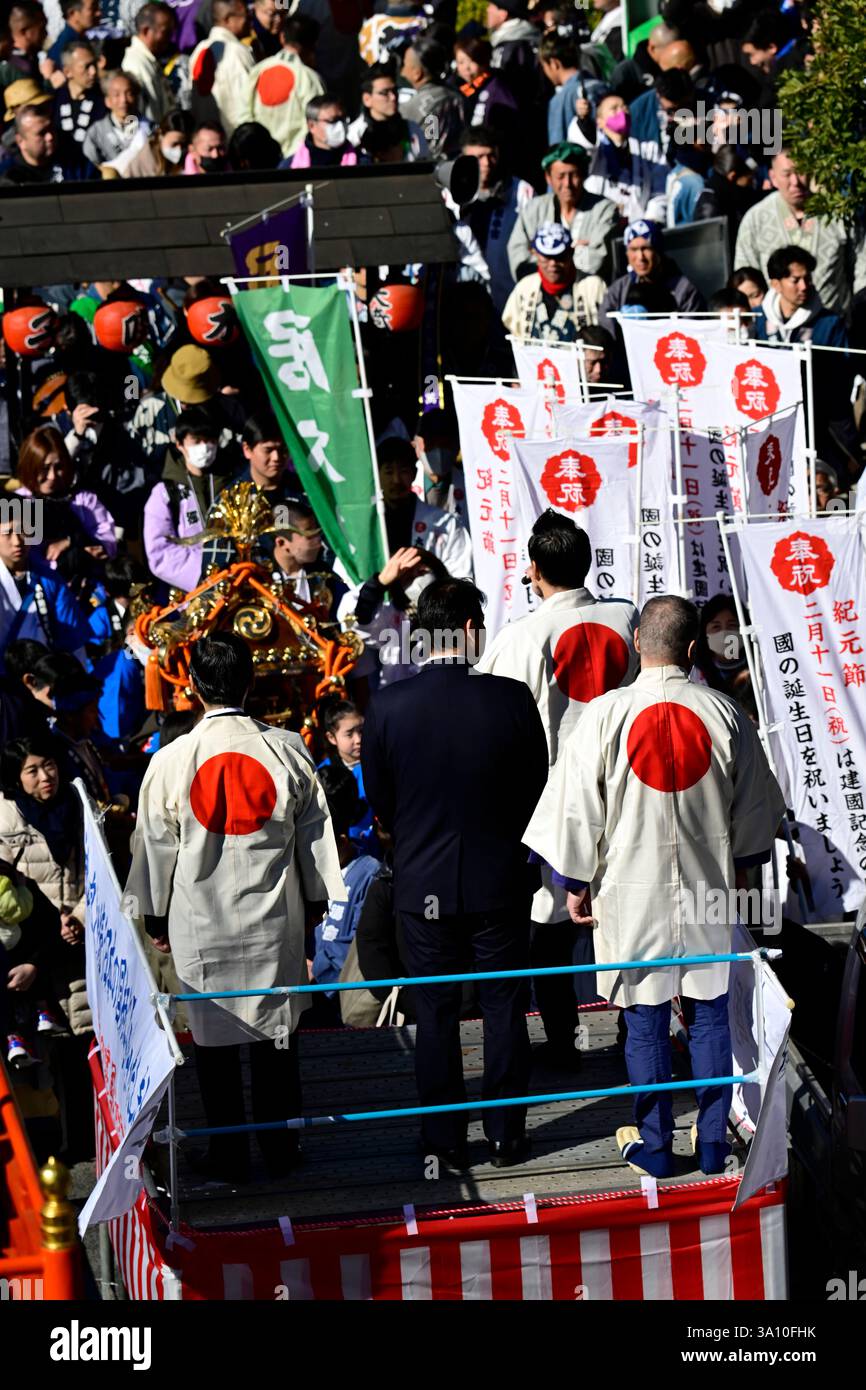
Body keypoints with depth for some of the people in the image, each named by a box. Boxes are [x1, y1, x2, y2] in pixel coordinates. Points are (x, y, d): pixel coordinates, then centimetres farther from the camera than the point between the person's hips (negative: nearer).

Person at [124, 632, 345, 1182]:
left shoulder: (171, 761, -11)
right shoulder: (286, 750, -8)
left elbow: (155, 846, -2)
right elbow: (315, 832, 3)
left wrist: (155, 915, 12)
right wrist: (315, 900, 17)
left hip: (200, 920, -1)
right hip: (276, 918, 1)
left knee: (214, 1037, 8)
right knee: (277, 1031, 12)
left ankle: (229, 1156, 15)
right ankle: (280, 1148, 19)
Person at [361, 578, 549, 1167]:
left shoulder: (388, 705, -12)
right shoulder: (512, 698, -13)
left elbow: (379, 795, 0)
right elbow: (536, 784, 0)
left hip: (423, 883, 1)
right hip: (499, 878, 0)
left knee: (436, 1014, 10)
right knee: (504, 1008, 11)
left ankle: (446, 1139, 16)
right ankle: (506, 1134, 17)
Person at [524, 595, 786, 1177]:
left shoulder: (606, 714, -13)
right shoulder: (725, 714, -7)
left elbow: (579, 807, -7)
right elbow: (756, 811, 5)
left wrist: (577, 884, 6)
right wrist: (742, 864, 23)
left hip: (632, 891, -2)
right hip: (709, 889, 2)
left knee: (646, 1023, 8)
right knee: (710, 1017, 13)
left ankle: (654, 1144, 15)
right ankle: (713, 1142, 19)